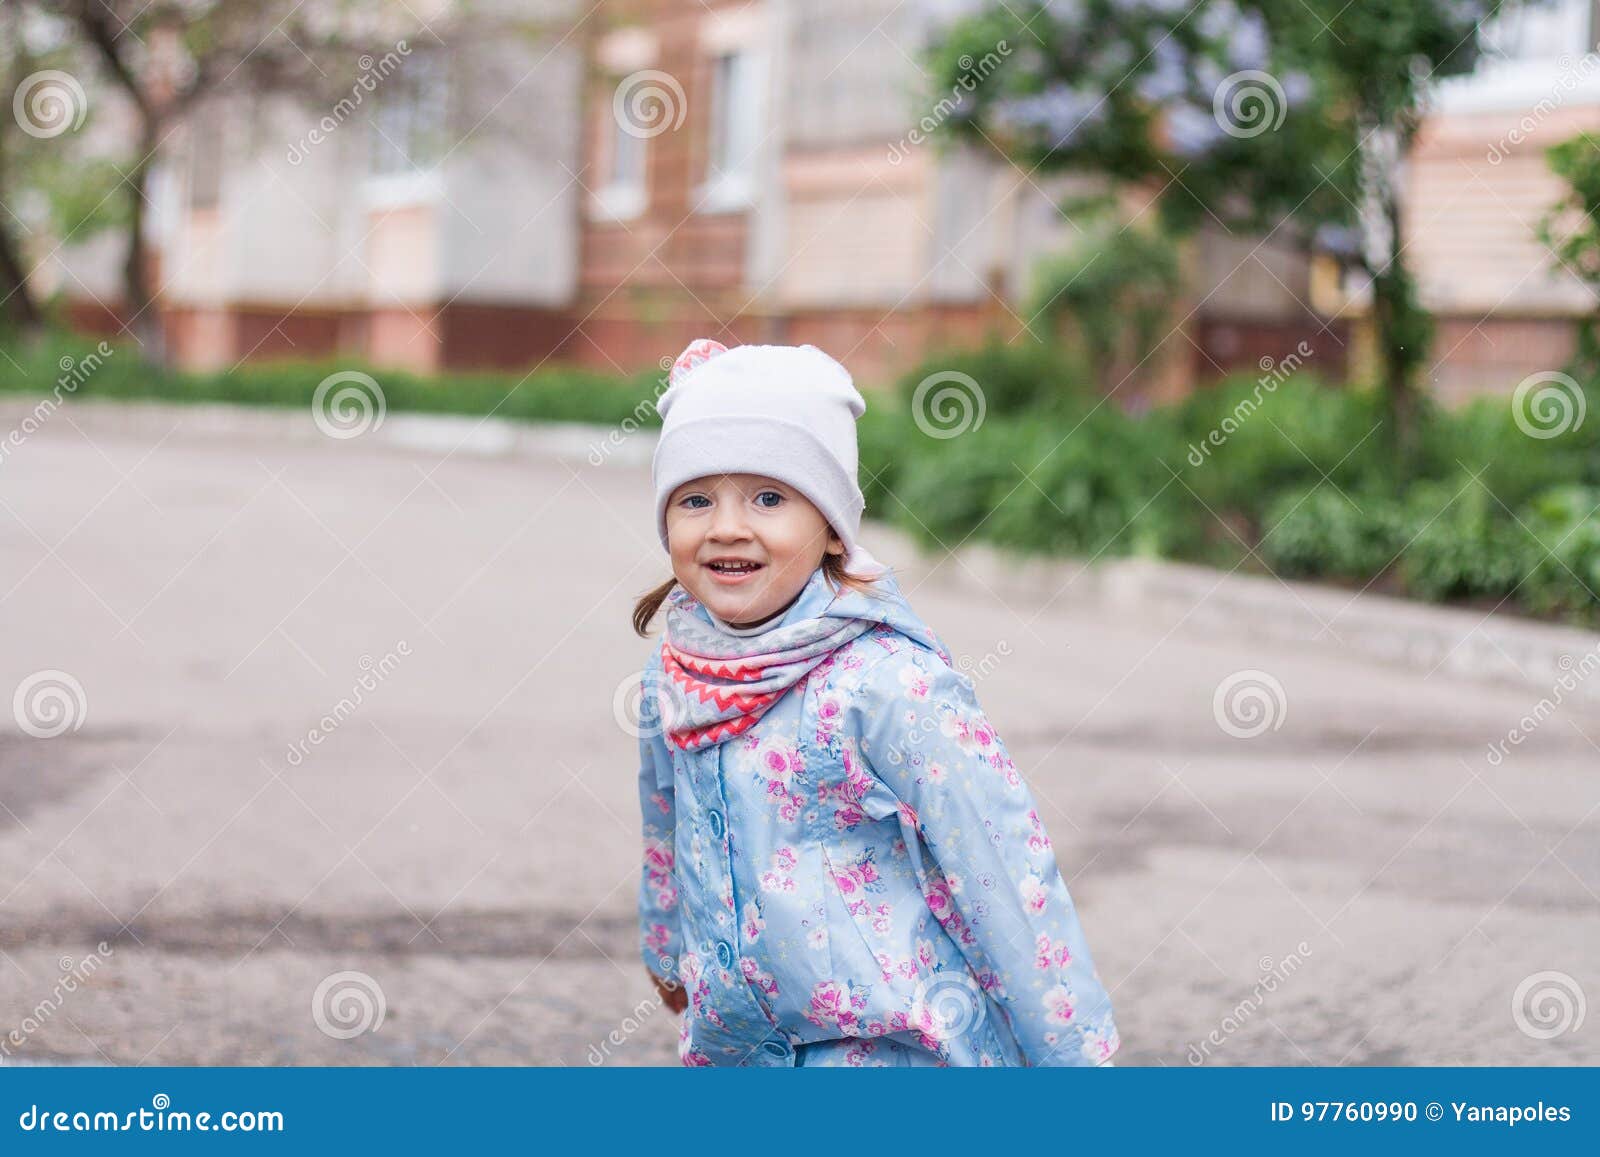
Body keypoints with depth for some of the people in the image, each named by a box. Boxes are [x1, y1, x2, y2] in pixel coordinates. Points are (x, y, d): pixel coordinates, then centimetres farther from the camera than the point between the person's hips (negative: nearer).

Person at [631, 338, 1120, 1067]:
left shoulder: (890, 683, -19)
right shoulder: (669, 679, 0)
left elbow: (1005, 873, -16)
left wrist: (1073, 1052, -14)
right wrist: (668, 950, 34)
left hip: (896, 1046, -6)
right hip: (733, 1046, 6)